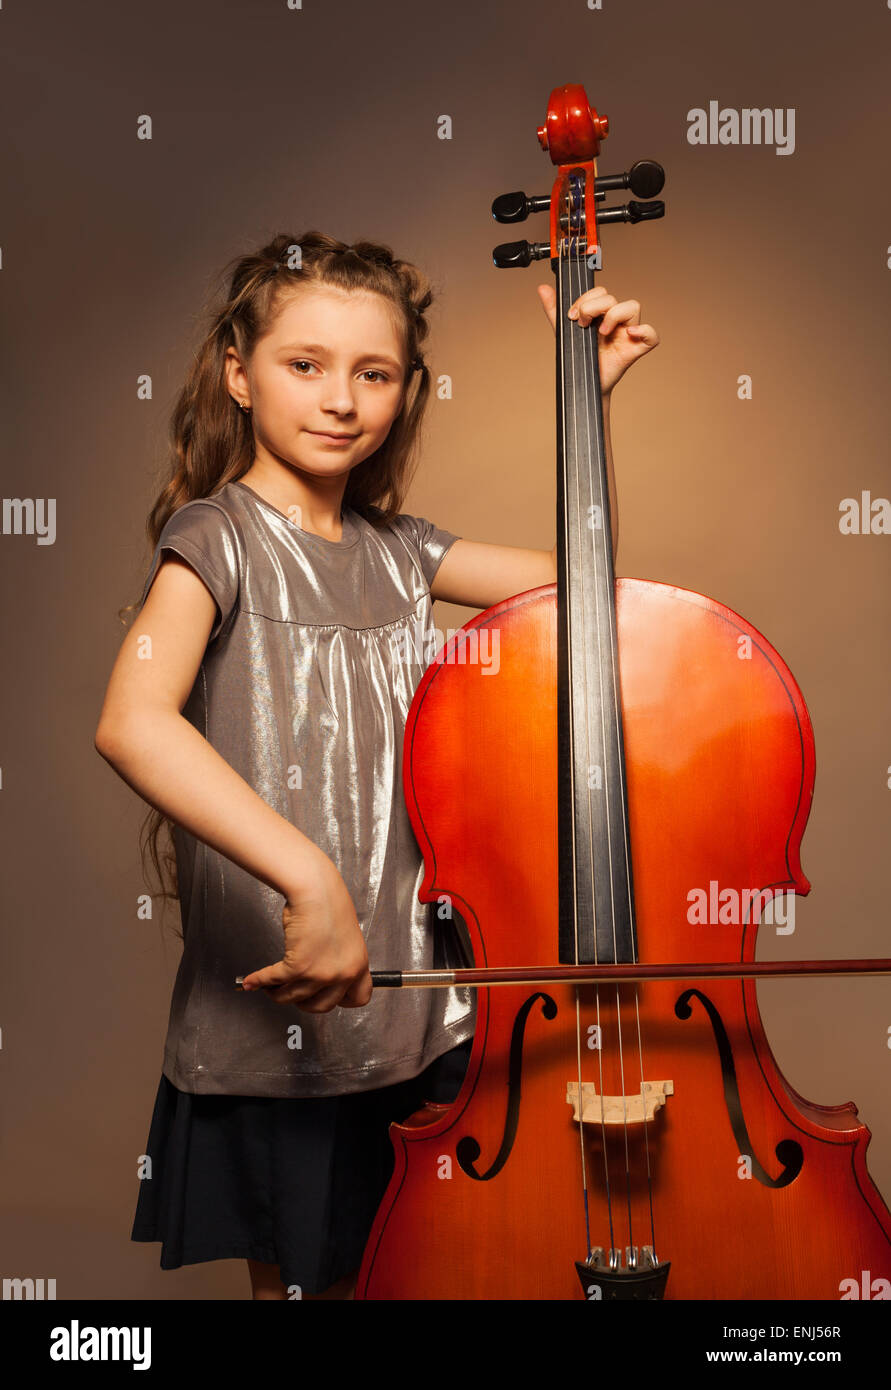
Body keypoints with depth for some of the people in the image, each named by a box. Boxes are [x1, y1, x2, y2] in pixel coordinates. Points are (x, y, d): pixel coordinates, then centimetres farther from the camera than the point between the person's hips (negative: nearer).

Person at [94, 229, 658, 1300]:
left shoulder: (395, 552, 6)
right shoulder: (217, 537, -12)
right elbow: (132, 722, -30)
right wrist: (308, 875, -39)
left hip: (419, 1012, 6)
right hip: (280, 1023, -5)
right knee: (305, 1276, 13)